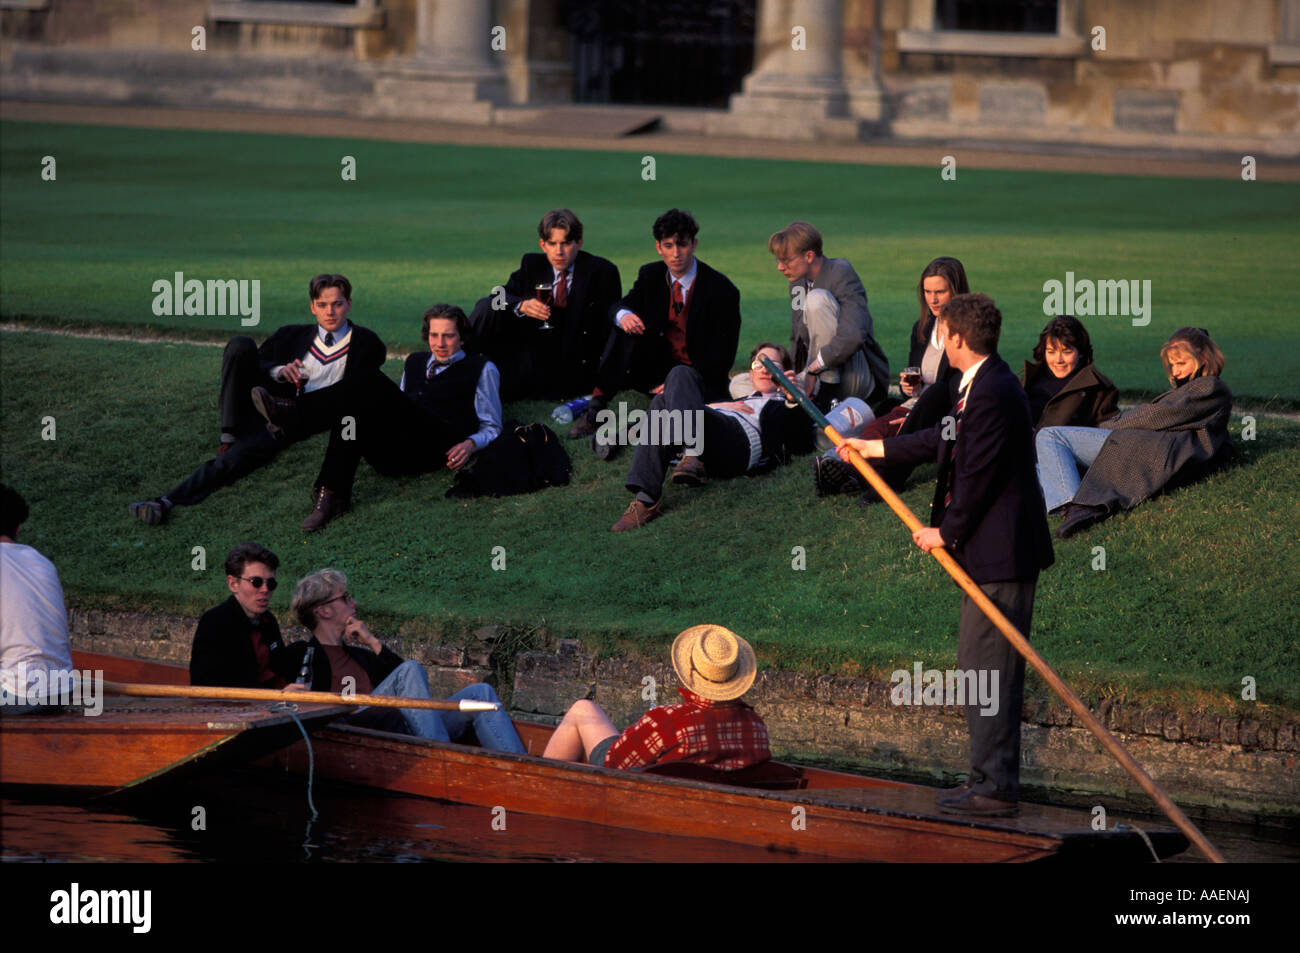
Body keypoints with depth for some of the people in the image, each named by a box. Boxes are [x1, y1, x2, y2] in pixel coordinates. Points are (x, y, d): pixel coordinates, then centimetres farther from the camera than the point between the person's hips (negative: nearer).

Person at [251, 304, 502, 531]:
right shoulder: (415, 362, 34)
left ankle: (293, 413, -42)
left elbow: (491, 428, 18)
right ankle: (330, 495, -47)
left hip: (434, 446, -5)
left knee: (372, 383, -27)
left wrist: (470, 444, -4)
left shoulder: (482, 369, 19)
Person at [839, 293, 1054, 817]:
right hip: (993, 555, 11)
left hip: (1001, 555, -11)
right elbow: (947, 439, 26)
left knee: (988, 670, -8)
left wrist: (946, 531, -7)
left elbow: (978, 476, -20)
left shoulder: (993, 395, -21)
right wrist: (876, 448, 34)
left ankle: (995, 789, -5)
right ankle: (991, 779, 21)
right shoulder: (982, 386, 12)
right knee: (978, 668, 15)